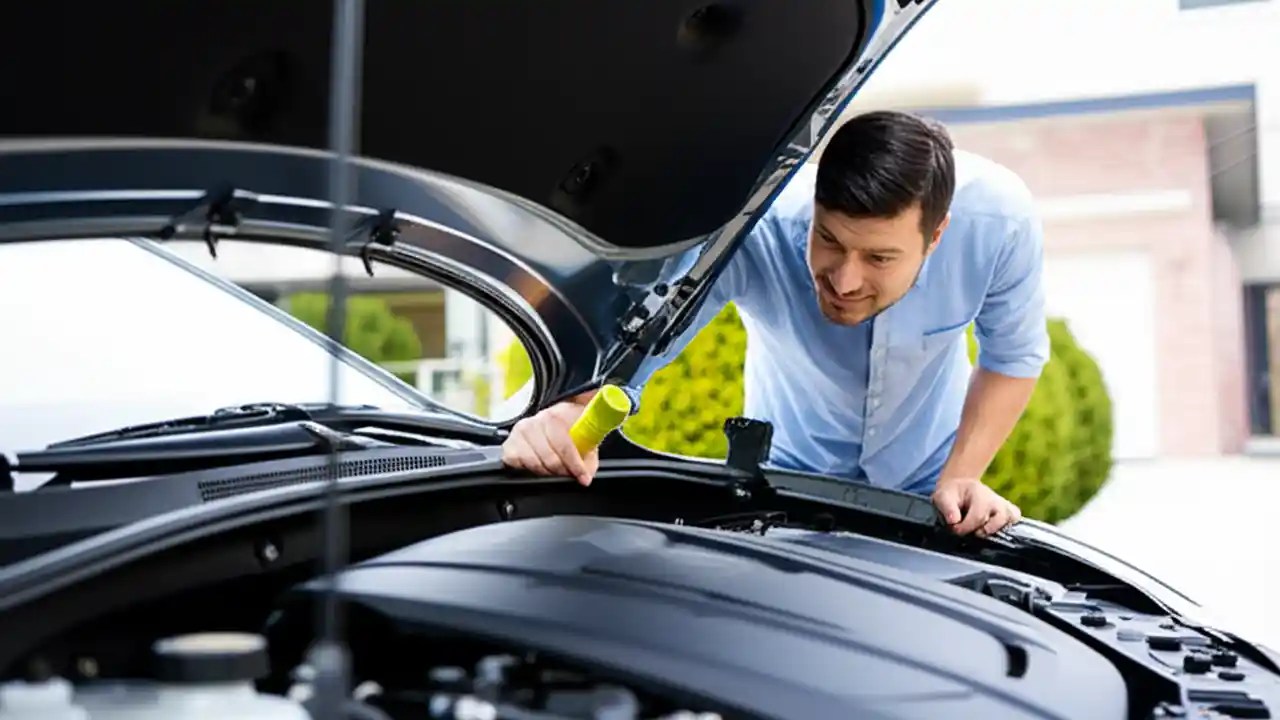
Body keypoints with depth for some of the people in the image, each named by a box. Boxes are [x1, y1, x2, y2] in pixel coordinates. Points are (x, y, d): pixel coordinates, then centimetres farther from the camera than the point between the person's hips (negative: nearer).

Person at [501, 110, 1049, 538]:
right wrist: (569, 416, -65)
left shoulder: (997, 218, -32)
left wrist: (960, 478, -22)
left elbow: (1015, 356, -13)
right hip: (791, 474, -1)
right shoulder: (751, 227, -41)